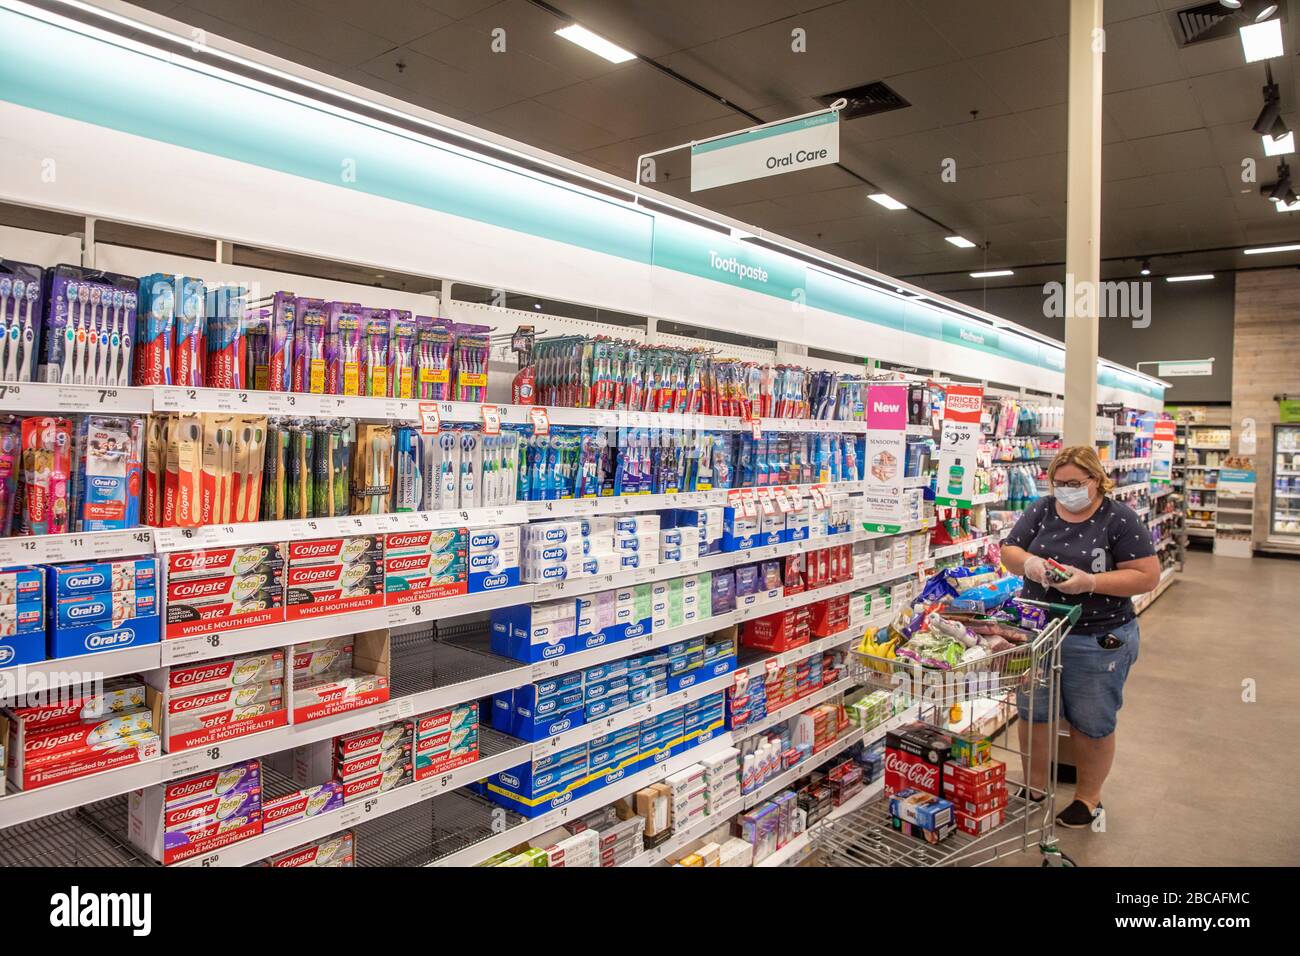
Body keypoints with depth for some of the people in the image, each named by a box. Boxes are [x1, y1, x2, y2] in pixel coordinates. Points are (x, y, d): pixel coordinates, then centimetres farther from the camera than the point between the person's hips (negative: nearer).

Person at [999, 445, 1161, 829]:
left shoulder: (1119, 519, -10)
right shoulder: (1040, 510, 2)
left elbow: (1147, 576, -13)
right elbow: (1008, 551, 3)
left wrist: (1090, 582, -25)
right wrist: (1028, 562, -20)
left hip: (1098, 641, -3)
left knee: (1091, 723, 10)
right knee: (1032, 713, 13)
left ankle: (1088, 796, 30)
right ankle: (1035, 784, 32)